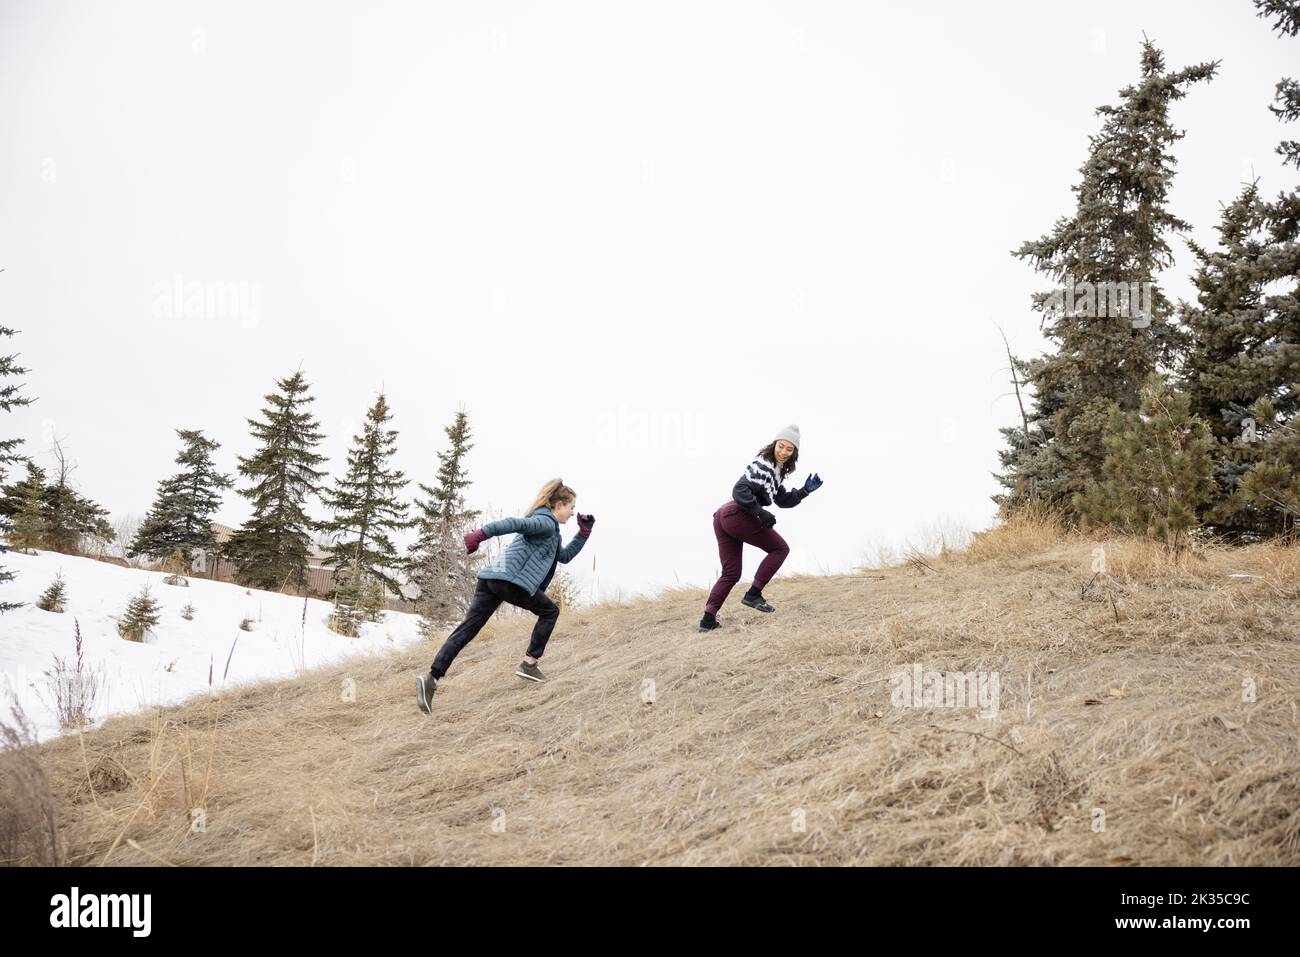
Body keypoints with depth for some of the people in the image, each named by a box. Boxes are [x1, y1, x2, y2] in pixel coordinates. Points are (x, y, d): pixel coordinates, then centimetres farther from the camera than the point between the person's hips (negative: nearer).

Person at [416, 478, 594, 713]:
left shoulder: (549, 528, 31)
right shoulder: (546, 522, -1)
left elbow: (565, 556, 41)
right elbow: (513, 523, -17)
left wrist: (584, 533, 33)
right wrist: (482, 533, -29)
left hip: (490, 578, 9)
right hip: (510, 579, -9)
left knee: (467, 629, -2)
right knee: (550, 611, 13)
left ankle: (432, 678, -13)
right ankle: (529, 664, 11)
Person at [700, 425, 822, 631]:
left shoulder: (775, 471, 24)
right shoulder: (763, 466, -9)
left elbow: (783, 501, 28)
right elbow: (740, 490, -19)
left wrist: (805, 490, 16)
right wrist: (760, 512, -21)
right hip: (737, 515, -10)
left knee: (731, 573, 12)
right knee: (780, 548, 5)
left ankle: (708, 619, 3)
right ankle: (753, 595, 0)